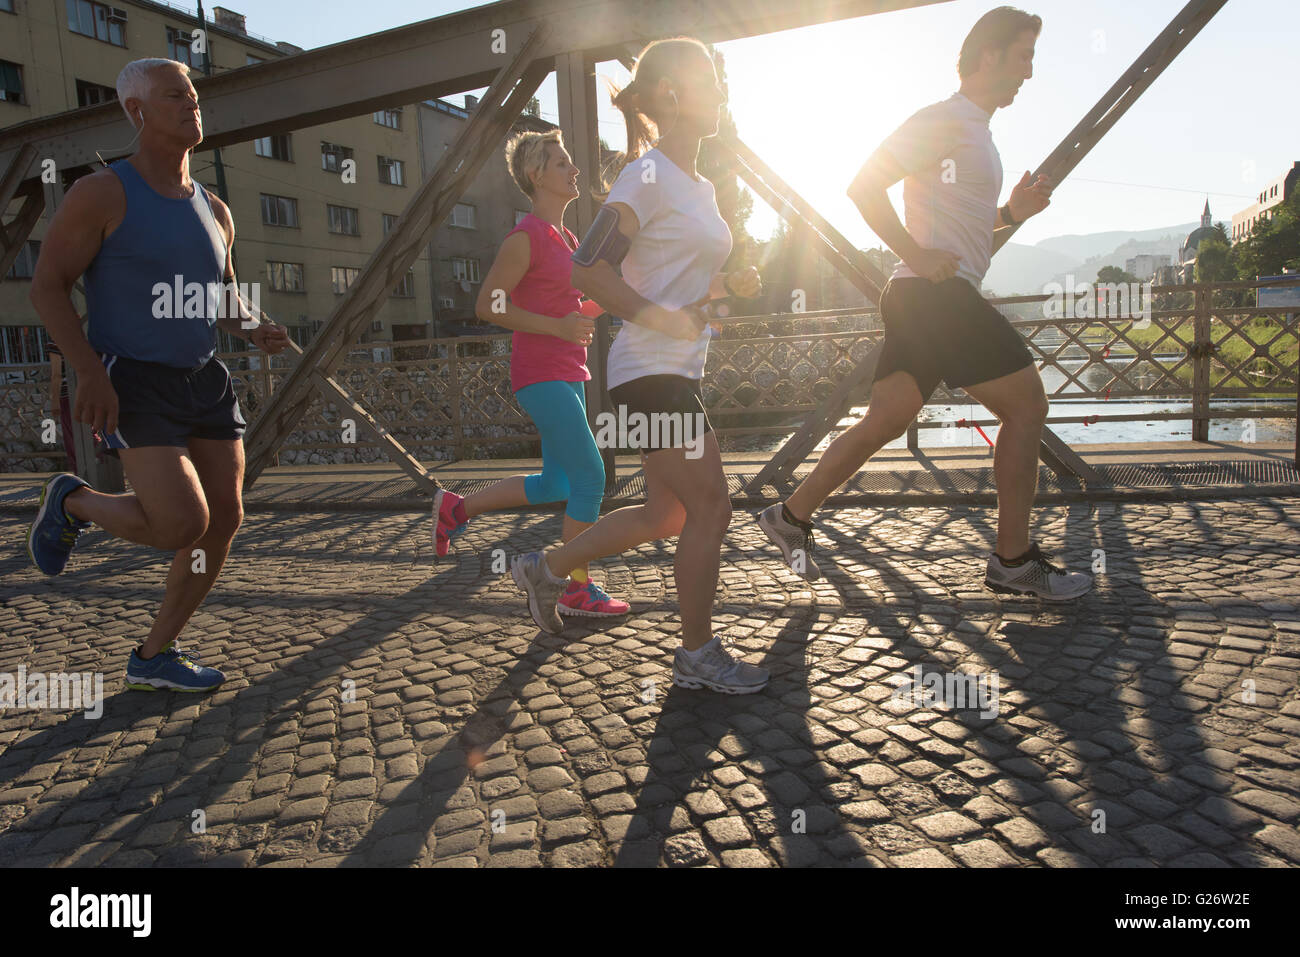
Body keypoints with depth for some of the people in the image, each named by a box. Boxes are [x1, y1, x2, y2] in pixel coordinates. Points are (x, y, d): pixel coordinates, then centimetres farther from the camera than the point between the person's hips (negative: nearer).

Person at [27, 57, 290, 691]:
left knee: (224, 521, 2)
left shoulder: (214, 211, 13)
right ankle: (72, 503, 14)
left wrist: (255, 332, 2)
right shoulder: (103, 194, -6)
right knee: (182, 524, -21)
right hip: (132, 384, -7)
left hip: (205, 381, 7)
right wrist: (90, 371, -21)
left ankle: (152, 657, 18)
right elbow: (47, 287, -7)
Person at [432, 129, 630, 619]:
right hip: (541, 375, -9)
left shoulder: (566, 239, 17)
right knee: (590, 478, -8)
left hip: (568, 375, 10)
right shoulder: (525, 237, -10)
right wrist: (558, 327, -21)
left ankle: (456, 507, 28)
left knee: (557, 484, 14)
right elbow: (488, 305, -15)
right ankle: (578, 590, 5)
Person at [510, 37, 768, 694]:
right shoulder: (649, 176, -11)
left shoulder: (700, 186, 18)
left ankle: (545, 569, 28)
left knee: (669, 514, 14)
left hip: (678, 373, 10)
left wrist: (729, 286, 8)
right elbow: (586, 269, -19)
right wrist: (661, 318, -21)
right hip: (651, 373, -10)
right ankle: (698, 654, 12)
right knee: (710, 508, -5)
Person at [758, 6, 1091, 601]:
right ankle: (1014, 560, -1)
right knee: (1026, 406, -6)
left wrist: (1012, 210, 18)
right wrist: (917, 255, -18)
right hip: (938, 292, -10)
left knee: (884, 421, 8)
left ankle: (792, 518, 14)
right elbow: (864, 189, -16)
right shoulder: (943, 121, -6)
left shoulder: (973, 132, 25)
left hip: (925, 299, 10)